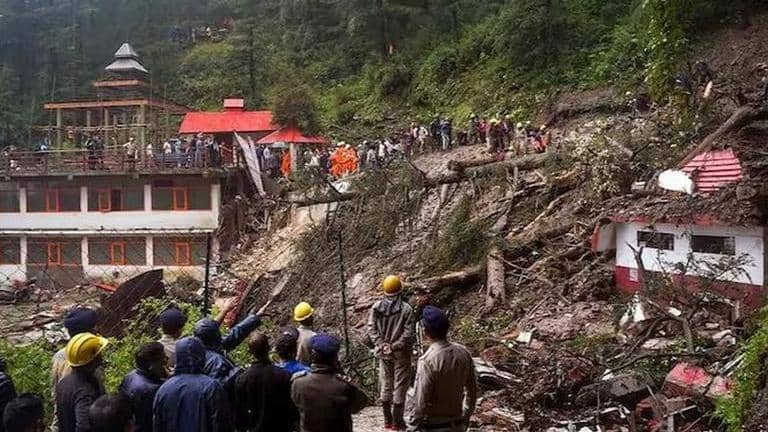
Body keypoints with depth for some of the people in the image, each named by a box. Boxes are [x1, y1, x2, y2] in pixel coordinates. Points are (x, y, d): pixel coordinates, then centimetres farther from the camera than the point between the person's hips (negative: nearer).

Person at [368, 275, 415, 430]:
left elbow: (371, 328, -6)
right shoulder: (406, 309, -14)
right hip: (400, 353, -4)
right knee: (399, 386, 6)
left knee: (386, 385, 16)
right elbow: (408, 332, -17)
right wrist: (395, 346, -12)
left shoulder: (376, 307, -4)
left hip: (383, 352, 4)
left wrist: (382, 345, -7)